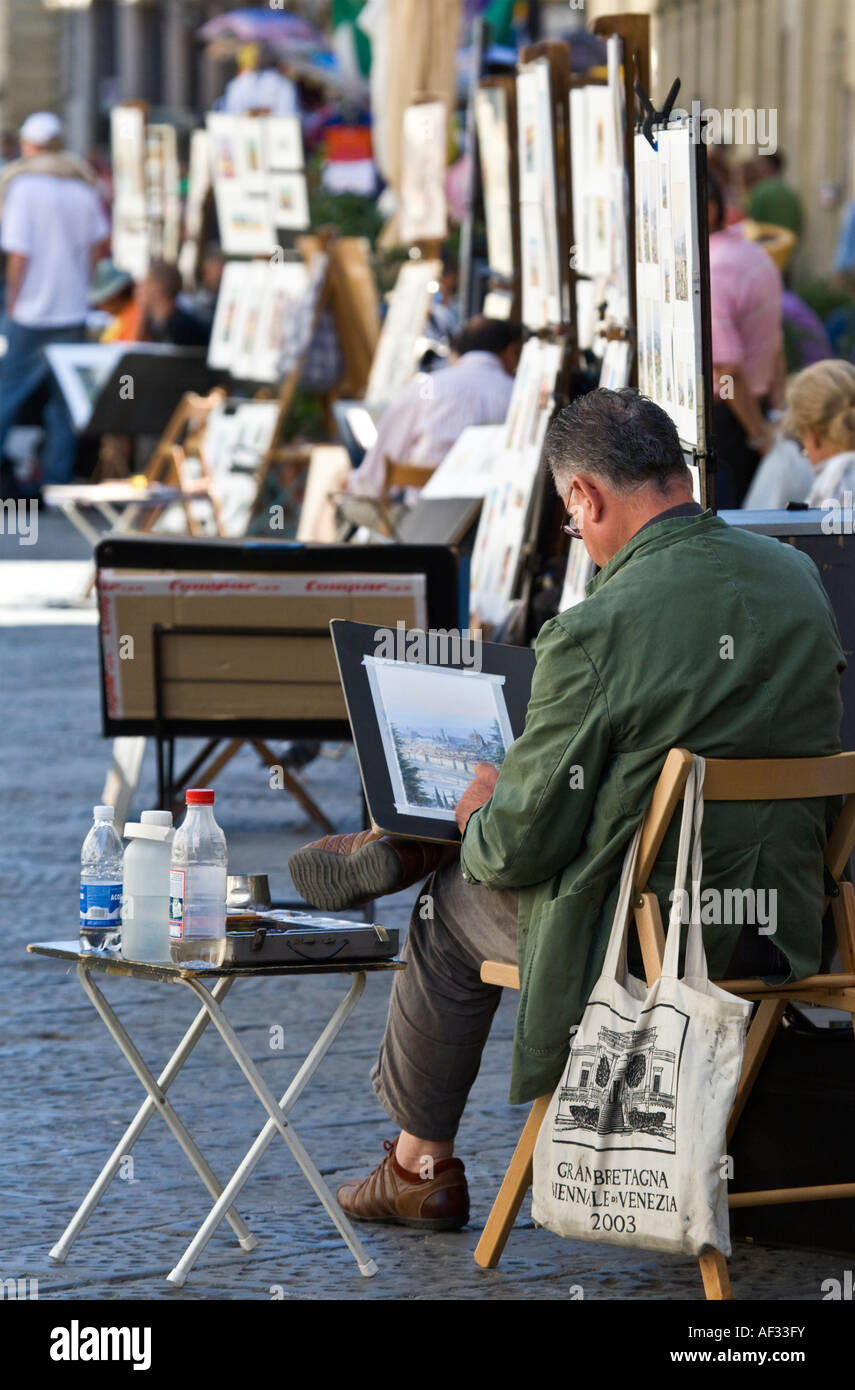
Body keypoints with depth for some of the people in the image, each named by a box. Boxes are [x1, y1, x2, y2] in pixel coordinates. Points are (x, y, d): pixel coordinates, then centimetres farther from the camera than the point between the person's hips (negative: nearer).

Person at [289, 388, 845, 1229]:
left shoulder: (597, 631, -23)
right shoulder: (798, 578, -2)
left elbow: (525, 842, -17)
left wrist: (481, 820, 7)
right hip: (785, 927, 6)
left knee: (452, 910, 21)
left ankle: (421, 1169, 36)